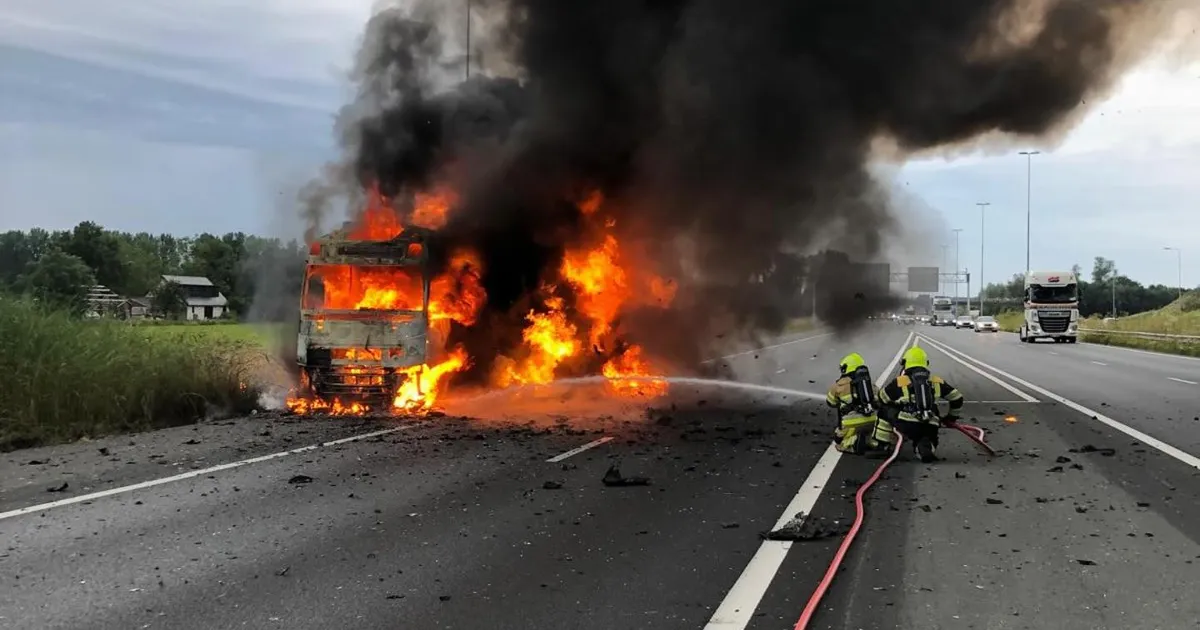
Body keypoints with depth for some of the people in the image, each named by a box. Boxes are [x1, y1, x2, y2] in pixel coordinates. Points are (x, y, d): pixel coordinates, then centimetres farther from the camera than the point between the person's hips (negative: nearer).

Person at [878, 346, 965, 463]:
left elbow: (881, 400, 22)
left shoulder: (899, 382, 9)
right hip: (930, 428, 1)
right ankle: (927, 446, -11)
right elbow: (957, 398, 26)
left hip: (907, 426, -1)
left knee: (884, 410, 22)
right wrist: (951, 418, 42)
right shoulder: (937, 381, 18)